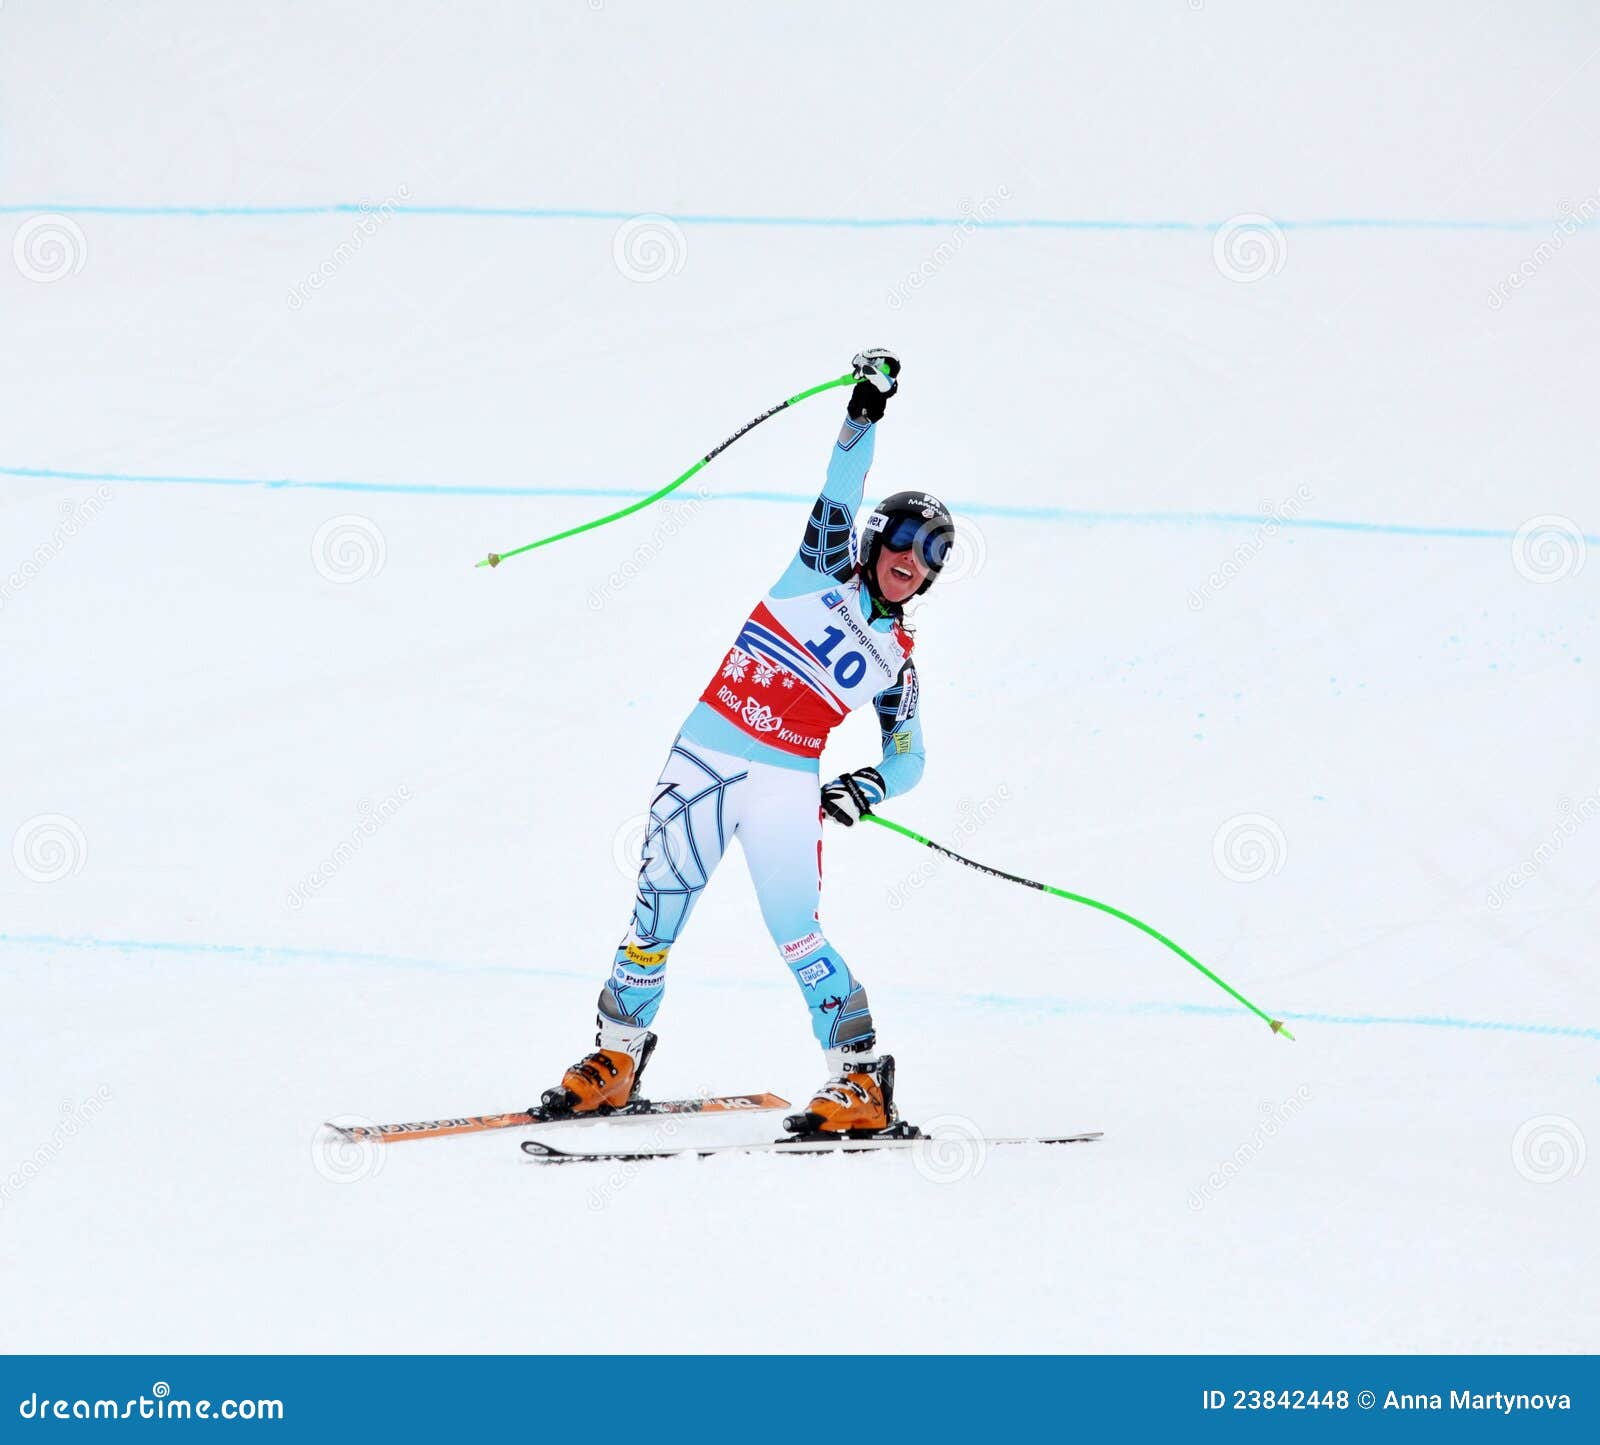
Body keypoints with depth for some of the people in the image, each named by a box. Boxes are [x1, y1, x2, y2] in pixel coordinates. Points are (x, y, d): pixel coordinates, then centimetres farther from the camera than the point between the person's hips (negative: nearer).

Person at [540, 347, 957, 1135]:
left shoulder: (895, 662, 9)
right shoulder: (822, 574, 6)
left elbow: (909, 759, 13)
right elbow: (840, 488, -5)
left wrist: (872, 784, -8)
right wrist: (865, 410, -18)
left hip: (785, 787, 0)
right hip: (704, 756, 1)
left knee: (796, 931, -13)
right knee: (658, 913, 3)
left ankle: (863, 1079, -6)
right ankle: (617, 1052, 20)